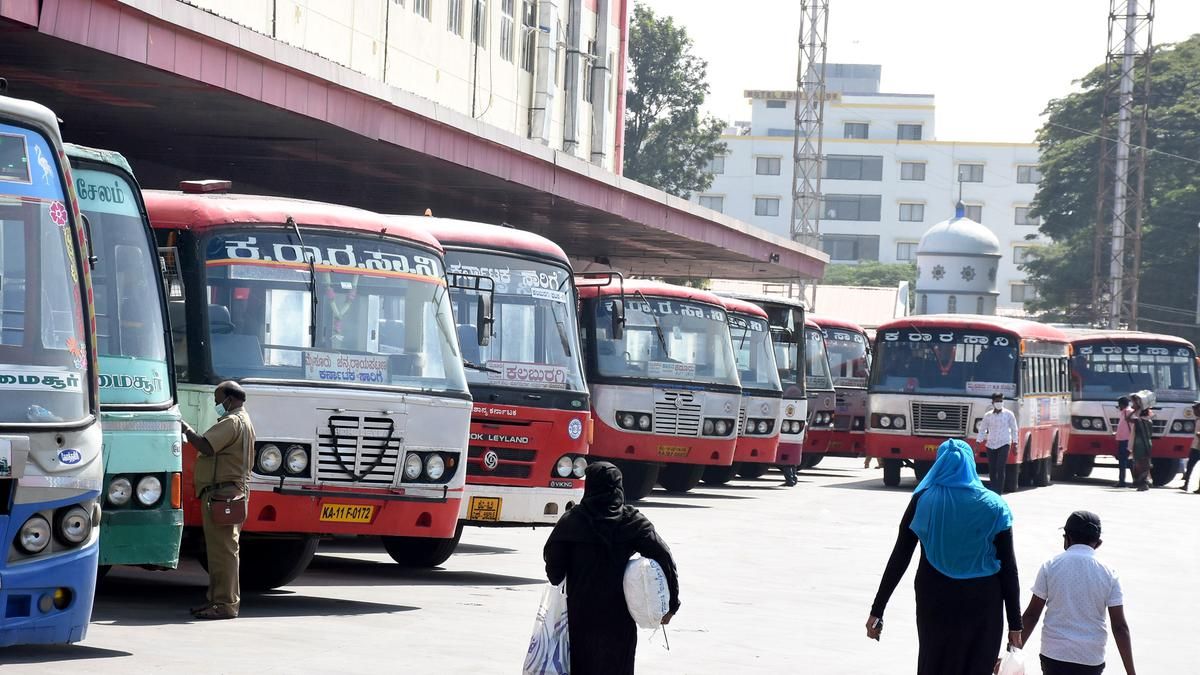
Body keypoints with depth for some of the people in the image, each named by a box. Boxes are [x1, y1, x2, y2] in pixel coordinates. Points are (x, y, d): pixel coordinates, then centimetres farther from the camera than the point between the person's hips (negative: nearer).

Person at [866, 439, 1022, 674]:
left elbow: (899, 558, -4)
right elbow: (1008, 568, -5)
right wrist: (1015, 624, -2)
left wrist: (877, 610, 0)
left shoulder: (923, 502, -3)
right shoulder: (993, 506, -3)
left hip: (935, 602, 1)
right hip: (982, 606, -1)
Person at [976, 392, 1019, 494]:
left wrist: (1014, 443, 2)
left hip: (1004, 444, -3)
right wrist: (978, 443, 3)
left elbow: (1014, 429, 6)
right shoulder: (987, 415, 6)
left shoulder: (1008, 414, 1)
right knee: (992, 470, 4)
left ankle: (999, 492, -16)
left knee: (1000, 468, -15)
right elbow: (982, 430, 12)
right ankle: (993, 490, 17)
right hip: (990, 445, 3)